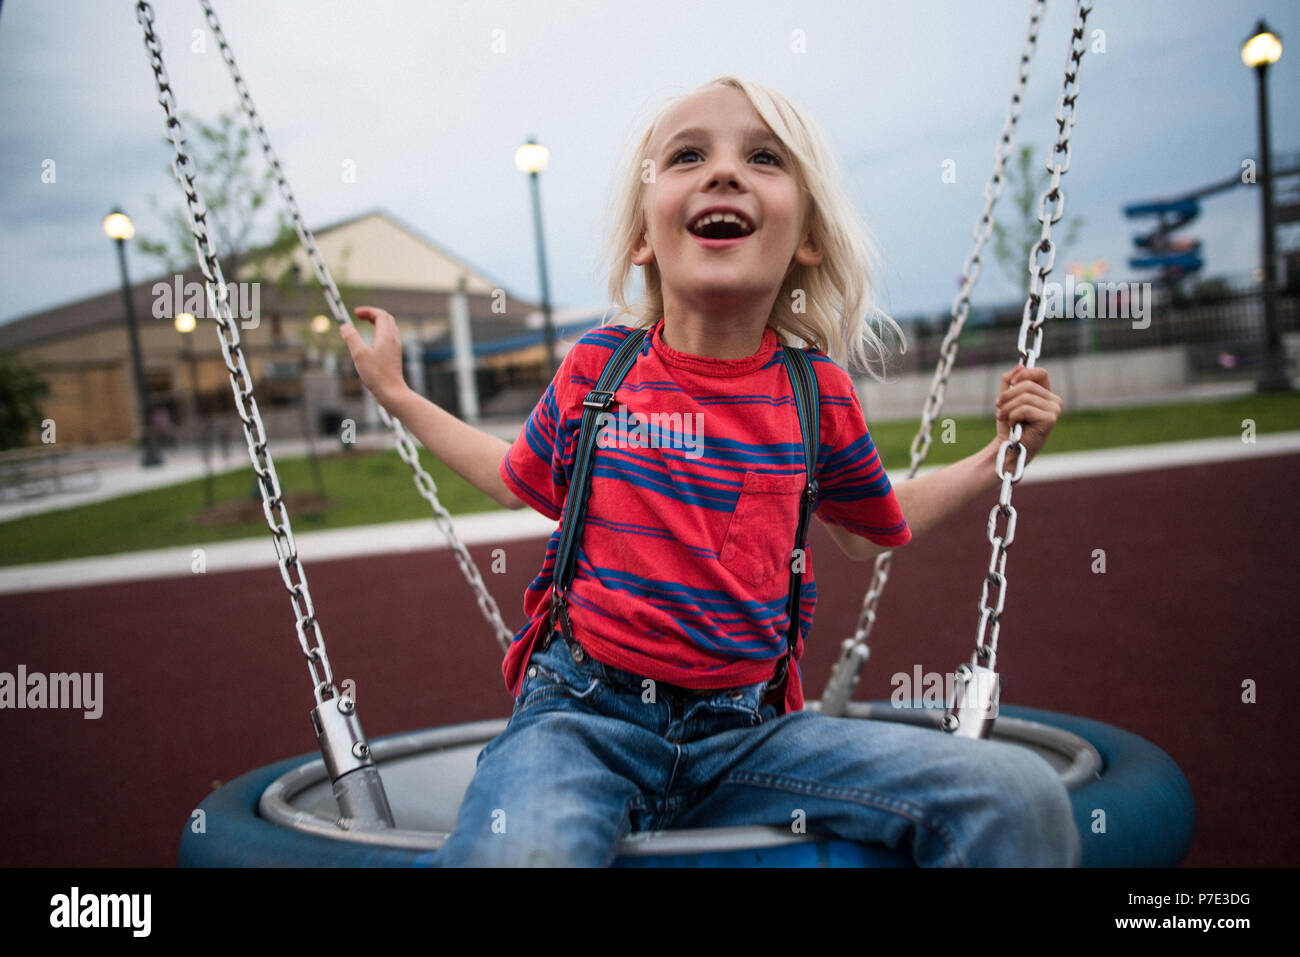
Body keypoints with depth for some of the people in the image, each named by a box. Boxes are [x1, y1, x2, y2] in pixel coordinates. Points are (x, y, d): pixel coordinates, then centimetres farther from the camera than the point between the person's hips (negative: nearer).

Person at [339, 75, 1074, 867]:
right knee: (516, 851, -37)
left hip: (747, 732, 2)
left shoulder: (818, 392, 3)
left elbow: (872, 530, 21)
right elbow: (521, 480, 22)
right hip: (583, 714, -1)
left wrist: (1000, 455, 15)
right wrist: (398, 394, 25)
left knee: (1024, 799, -15)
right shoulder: (595, 367, 2)